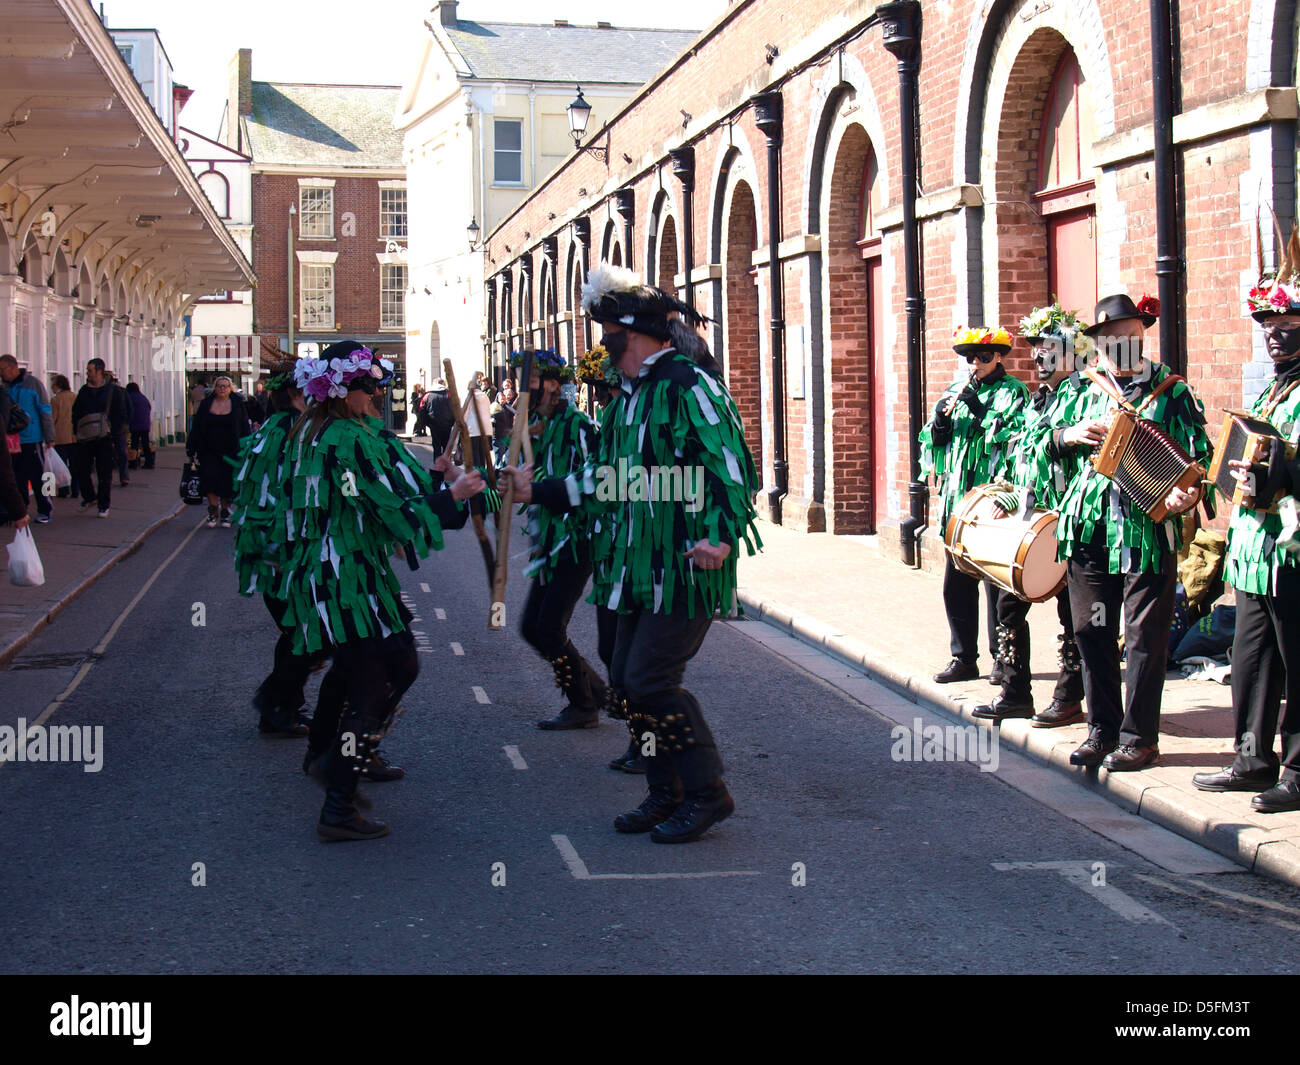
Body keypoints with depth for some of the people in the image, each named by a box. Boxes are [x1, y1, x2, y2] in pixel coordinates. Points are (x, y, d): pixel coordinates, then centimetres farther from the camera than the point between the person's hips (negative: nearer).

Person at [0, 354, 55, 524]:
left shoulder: (33, 383, -4)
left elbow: (45, 411, -3)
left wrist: (49, 437, -6)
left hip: (32, 440, -4)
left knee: (37, 477, 0)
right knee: (18, 478, 6)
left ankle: (44, 510, 10)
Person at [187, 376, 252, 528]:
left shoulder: (238, 404, 4)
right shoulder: (206, 404, 8)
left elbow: (245, 428, 6)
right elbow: (197, 428, 9)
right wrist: (192, 449, 4)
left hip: (230, 451, -1)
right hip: (209, 451, 1)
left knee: (227, 483, 1)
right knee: (210, 477, -13)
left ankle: (225, 512, 15)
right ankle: (213, 510, -1)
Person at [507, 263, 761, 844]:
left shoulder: (688, 387, -15)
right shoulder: (628, 397, 15)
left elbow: (731, 467, -21)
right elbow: (604, 478, 24)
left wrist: (720, 533, -34)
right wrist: (538, 490, 23)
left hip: (687, 563, -10)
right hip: (642, 563, 10)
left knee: (650, 679, -11)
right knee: (626, 677, 10)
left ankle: (707, 792, 3)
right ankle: (666, 793, 23)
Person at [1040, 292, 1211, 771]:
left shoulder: (1172, 392, 4)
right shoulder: (1086, 394, 13)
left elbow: (1200, 455, 1)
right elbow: (1046, 444, 19)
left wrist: (1189, 492, -18)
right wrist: (1070, 434, -3)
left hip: (1147, 530, -3)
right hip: (1089, 530, 4)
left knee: (1146, 637, -1)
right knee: (1091, 630, 7)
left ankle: (1140, 738, 7)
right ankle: (1102, 730, 19)